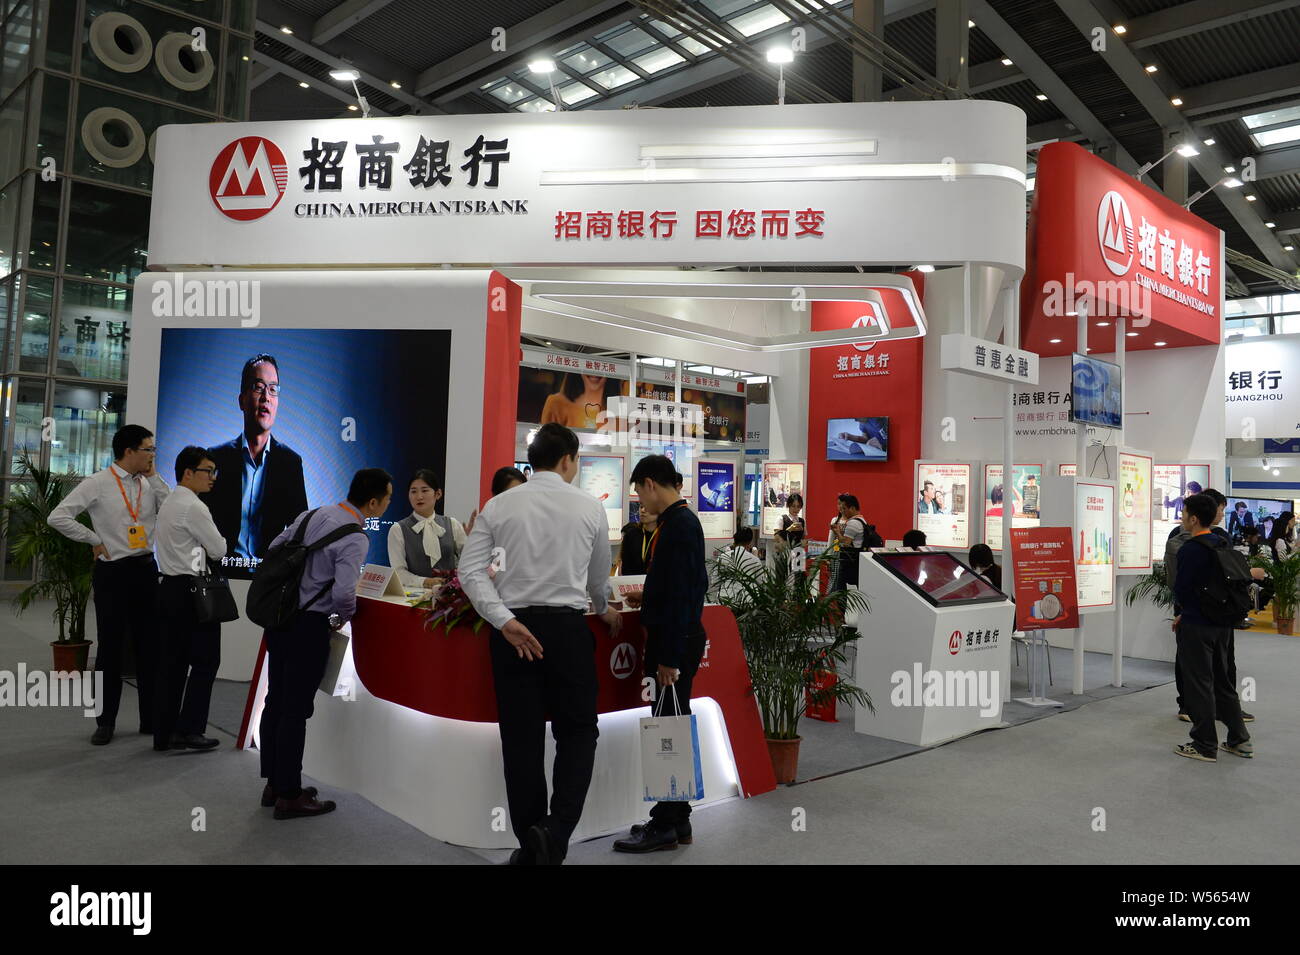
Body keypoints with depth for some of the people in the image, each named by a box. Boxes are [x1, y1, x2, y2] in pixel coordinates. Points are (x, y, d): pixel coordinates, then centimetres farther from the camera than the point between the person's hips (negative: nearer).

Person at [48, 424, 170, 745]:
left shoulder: (149, 484, 6)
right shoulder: (98, 484, -7)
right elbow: (58, 517, -10)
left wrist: (154, 477, -5)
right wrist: (94, 540, -8)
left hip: (145, 569, 5)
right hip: (112, 572, -4)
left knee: (150, 645, 9)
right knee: (110, 647, 5)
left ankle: (151, 718, 20)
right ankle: (106, 722, 18)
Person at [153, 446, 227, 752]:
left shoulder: (167, 503, 16)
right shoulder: (194, 507, -14)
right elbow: (219, 551, -9)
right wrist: (216, 542, 10)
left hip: (169, 588, 9)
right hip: (191, 591, -9)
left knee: (172, 663, 11)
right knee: (205, 661, -1)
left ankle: (164, 733, 15)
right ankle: (188, 730, 0)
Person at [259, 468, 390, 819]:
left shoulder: (310, 515, 7)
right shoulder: (355, 538, -17)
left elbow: (273, 549, 15)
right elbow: (344, 592, -25)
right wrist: (342, 618, -5)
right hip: (310, 625, -8)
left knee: (276, 702, 15)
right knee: (296, 710, 1)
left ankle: (274, 784, 29)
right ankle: (289, 796, 11)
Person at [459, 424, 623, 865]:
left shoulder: (498, 506, 5)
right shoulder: (590, 507, 3)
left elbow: (470, 571, -5)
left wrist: (505, 622, -9)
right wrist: (604, 612, 35)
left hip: (512, 628, 2)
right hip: (567, 628, -2)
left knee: (521, 738, 11)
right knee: (578, 731, 11)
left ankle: (530, 843, 20)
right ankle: (556, 832, -6)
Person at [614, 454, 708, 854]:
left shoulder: (678, 526, -17)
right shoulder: (685, 521, 13)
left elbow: (679, 595, -21)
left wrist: (669, 656, -20)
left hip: (675, 644, -10)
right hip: (681, 639, 10)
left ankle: (666, 826, 7)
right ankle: (677, 820, 23)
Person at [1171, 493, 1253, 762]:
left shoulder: (1191, 549, -20)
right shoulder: (1222, 545, 7)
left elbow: (1181, 590, -17)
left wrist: (1185, 610, 7)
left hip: (1197, 627, -8)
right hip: (1221, 623, 8)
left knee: (1198, 685, 1)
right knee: (1223, 681, 18)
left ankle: (1205, 745, 7)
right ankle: (1239, 739, 25)